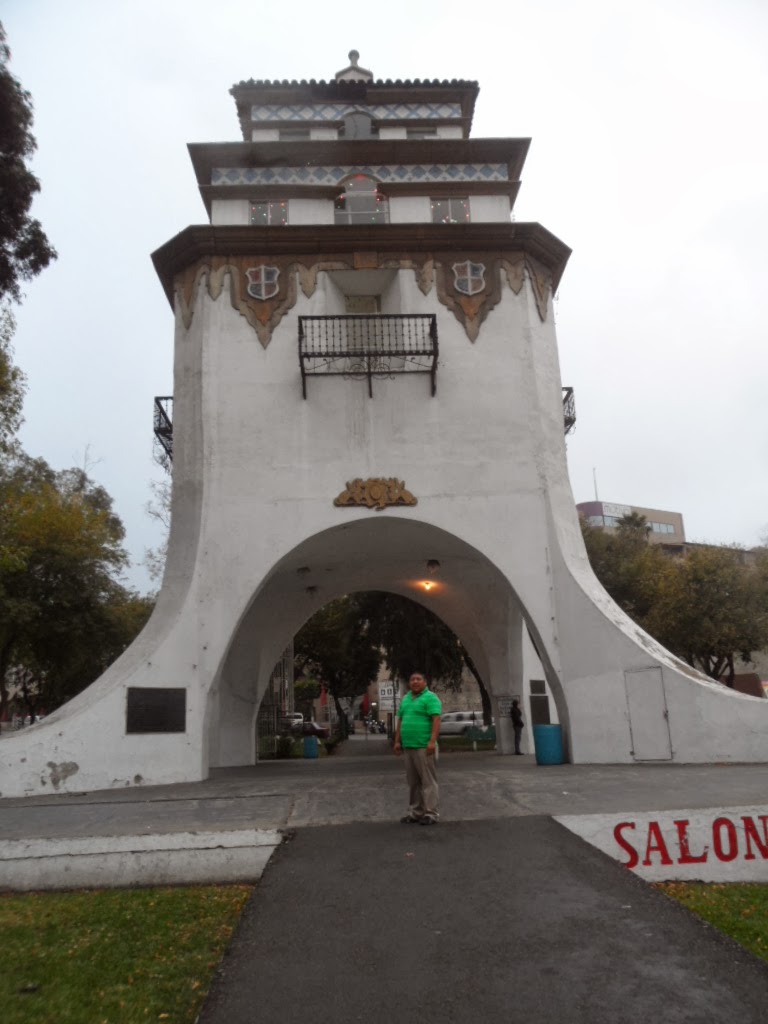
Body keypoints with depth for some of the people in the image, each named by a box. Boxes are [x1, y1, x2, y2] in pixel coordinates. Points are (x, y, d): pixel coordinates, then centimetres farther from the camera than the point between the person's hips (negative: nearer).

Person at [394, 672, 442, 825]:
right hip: (408, 746, 7)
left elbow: (436, 720, -14)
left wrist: (432, 741, -22)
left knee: (428, 781, -3)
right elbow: (400, 721, 19)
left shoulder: (430, 697, -5)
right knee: (413, 782, 11)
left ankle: (431, 814, 1)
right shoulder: (405, 699, 17)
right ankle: (415, 812, 19)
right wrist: (397, 741, 12)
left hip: (424, 747, -7)